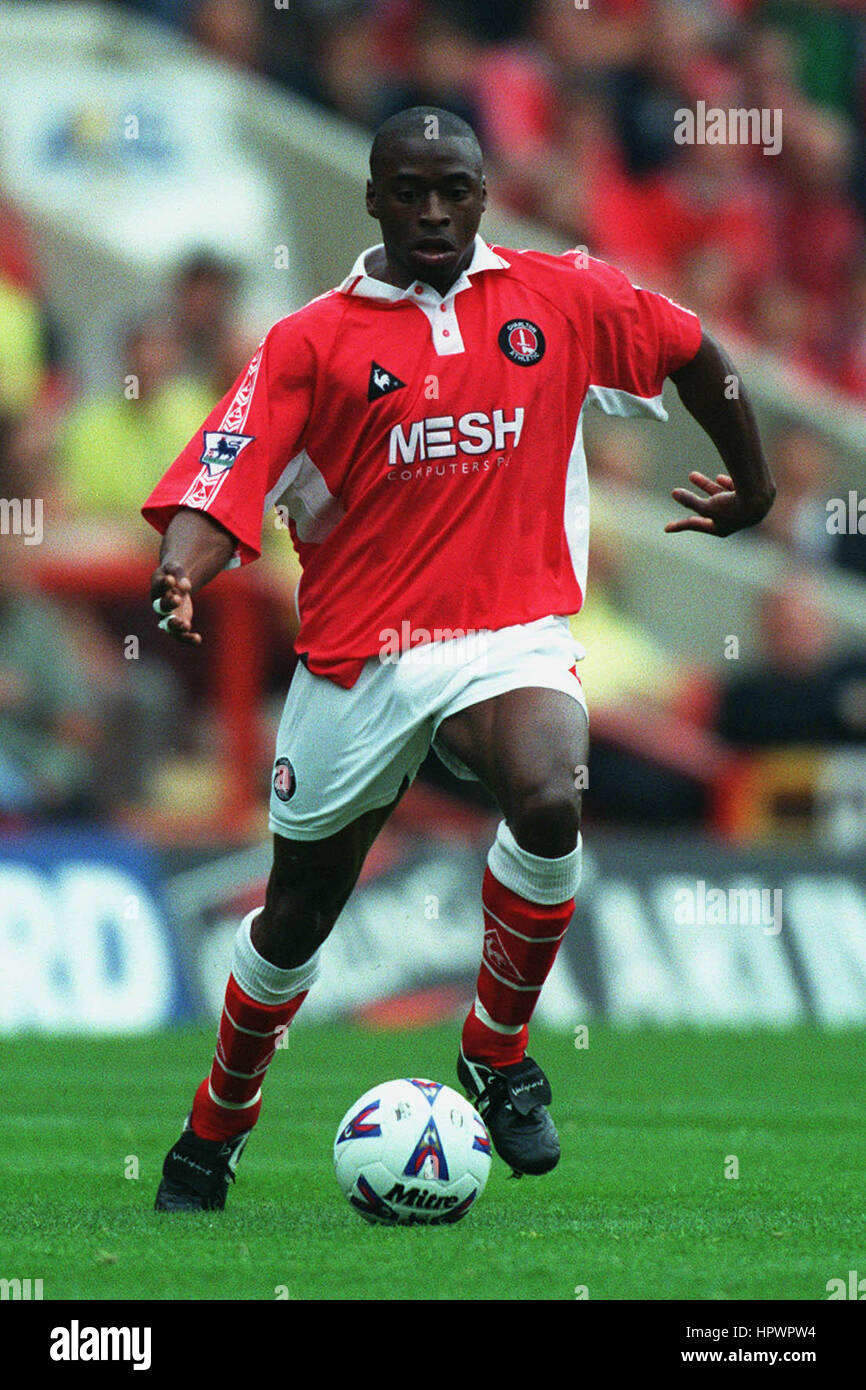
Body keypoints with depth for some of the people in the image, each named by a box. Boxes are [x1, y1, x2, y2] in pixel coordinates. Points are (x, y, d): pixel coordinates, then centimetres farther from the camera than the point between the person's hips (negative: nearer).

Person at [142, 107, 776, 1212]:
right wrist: (180, 571, -32)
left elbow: (695, 354, 20)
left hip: (510, 634, 0)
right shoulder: (311, 340, -2)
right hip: (353, 656, 0)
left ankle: (497, 1051, -9)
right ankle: (216, 1127, 37)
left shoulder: (562, 298, 4)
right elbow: (224, 485, -12)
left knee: (548, 802, -32)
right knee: (297, 917, 11)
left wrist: (754, 482, 27)